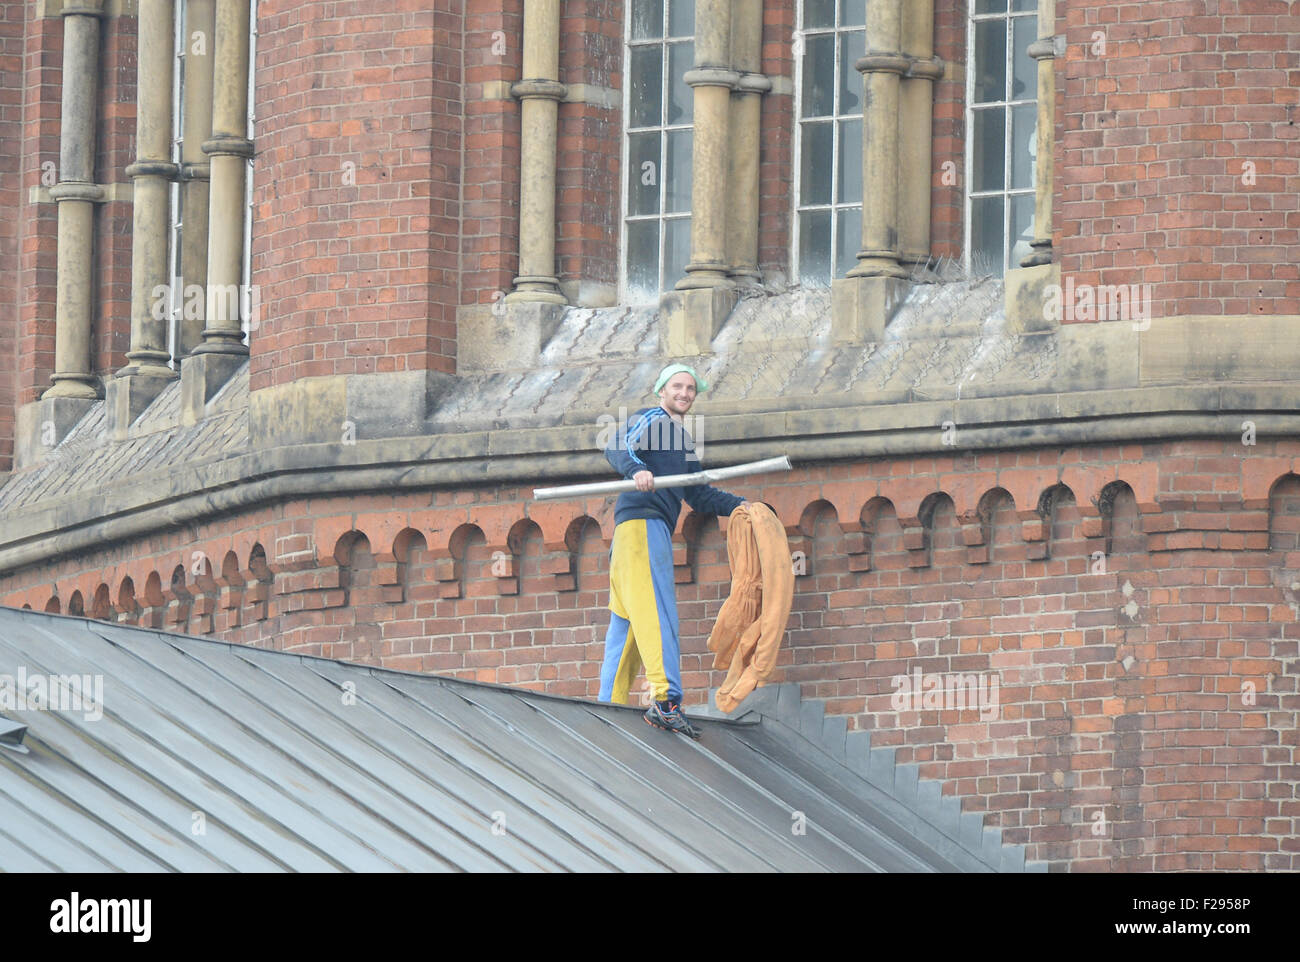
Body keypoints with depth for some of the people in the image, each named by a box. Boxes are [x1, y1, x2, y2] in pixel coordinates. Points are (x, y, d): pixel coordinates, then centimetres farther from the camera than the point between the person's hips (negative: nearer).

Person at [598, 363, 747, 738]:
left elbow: (699, 495, 33)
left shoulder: (683, 440, 29)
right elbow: (618, 448, -15)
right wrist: (636, 469, -35)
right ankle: (666, 702, -30)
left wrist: (739, 506, 22)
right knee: (658, 614, -20)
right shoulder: (652, 419, 2)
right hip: (643, 521, -10)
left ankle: (610, 704, 8)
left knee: (626, 622, 8)